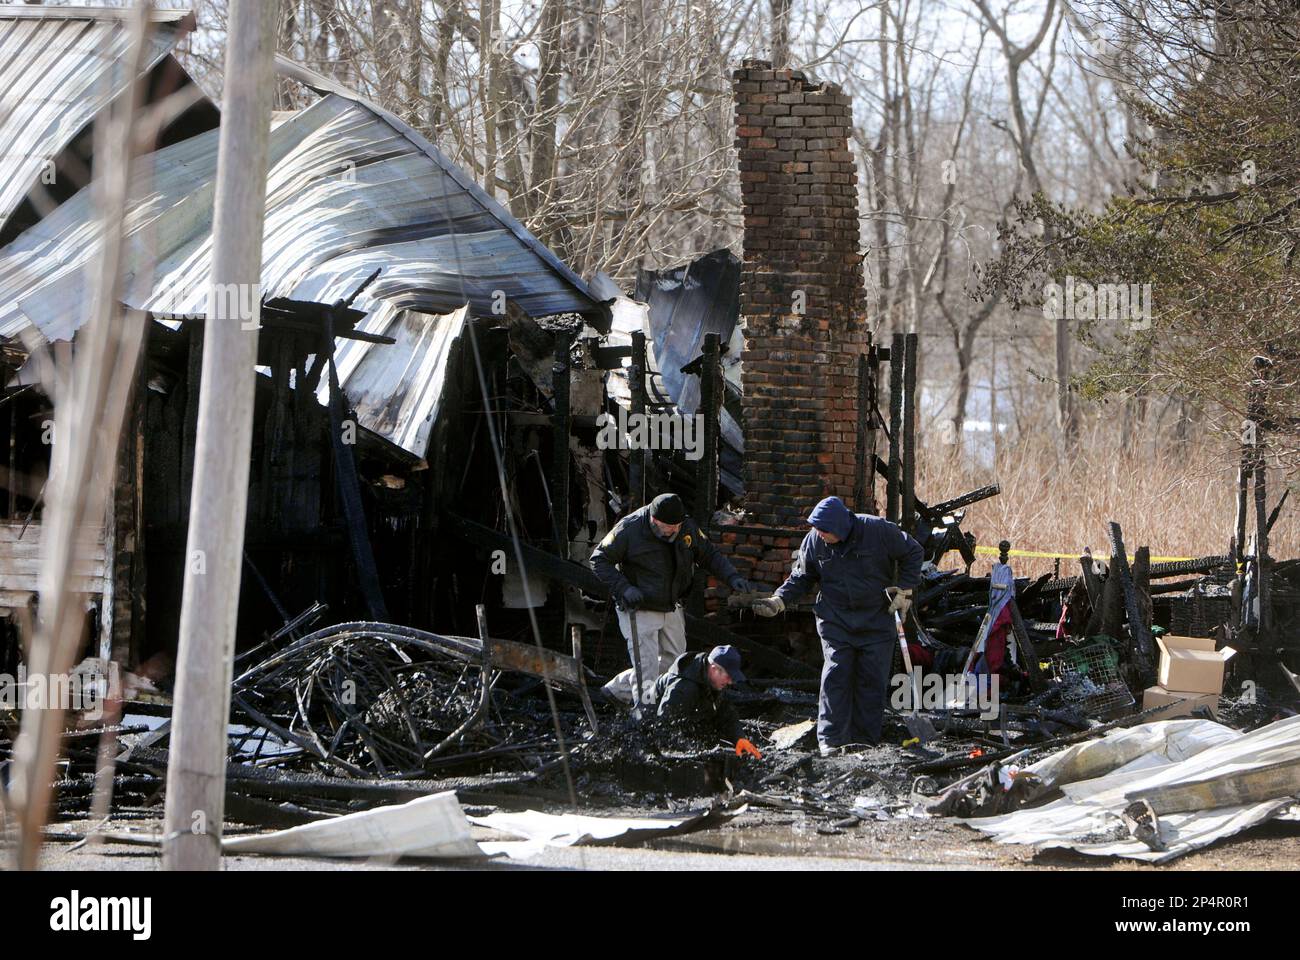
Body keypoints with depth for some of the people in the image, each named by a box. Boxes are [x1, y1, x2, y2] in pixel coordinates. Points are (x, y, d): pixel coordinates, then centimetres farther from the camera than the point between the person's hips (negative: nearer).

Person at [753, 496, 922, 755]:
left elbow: (912, 553, 1)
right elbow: (801, 577, 9)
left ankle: (866, 741, 9)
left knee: (872, 681, 1)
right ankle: (831, 741, -7)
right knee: (836, 678, -10)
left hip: (877, 621, -1)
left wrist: (904, 591, -4)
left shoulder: (878, 530, -14)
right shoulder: (814, 541, -6)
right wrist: (778, 600, -5)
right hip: (835, 622, 1)